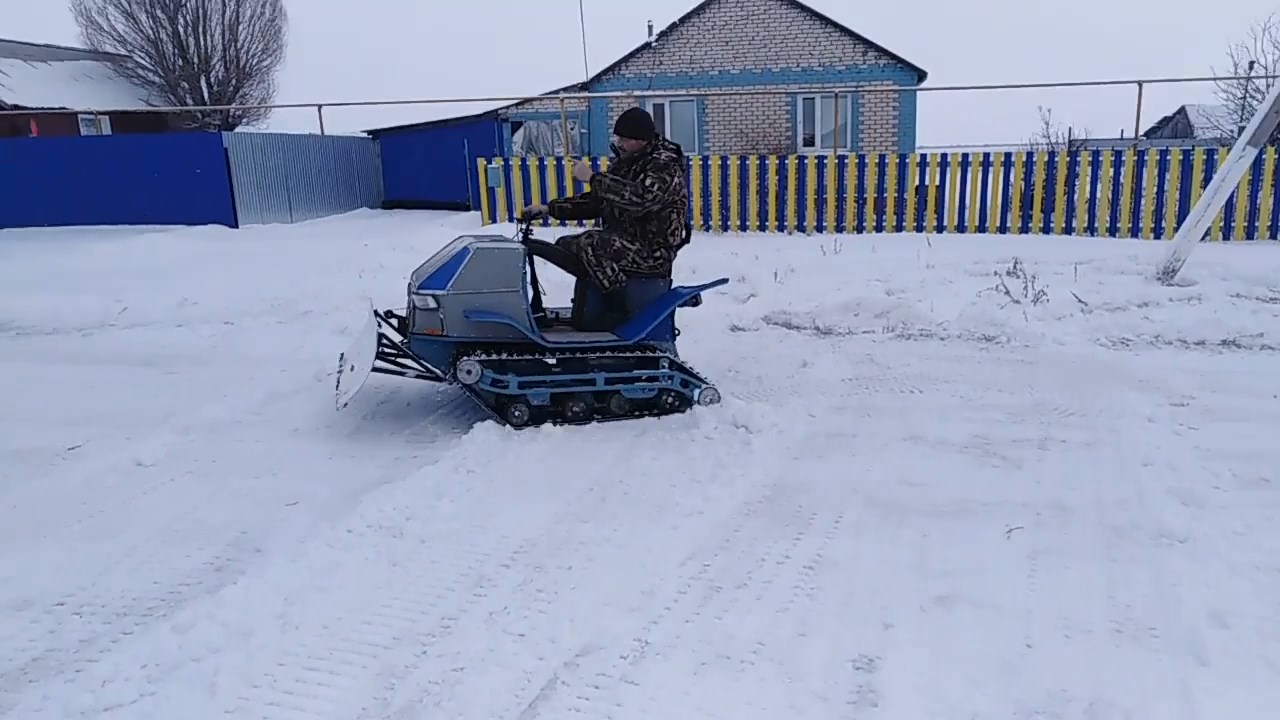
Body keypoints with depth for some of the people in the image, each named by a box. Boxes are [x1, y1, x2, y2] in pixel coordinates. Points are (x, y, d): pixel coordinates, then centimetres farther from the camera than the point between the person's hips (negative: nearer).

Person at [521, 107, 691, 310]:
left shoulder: (665, 165, -13)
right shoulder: (623, 163, 13)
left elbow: (640, 197, -33)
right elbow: (596, 201, 18)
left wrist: (592, 177, -29)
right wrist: (549, 208, 9)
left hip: (651, 250, -9)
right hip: (622, 242, 9)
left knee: (589, 245, -28)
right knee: (564, 244, 12)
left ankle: (623, 308, -21)